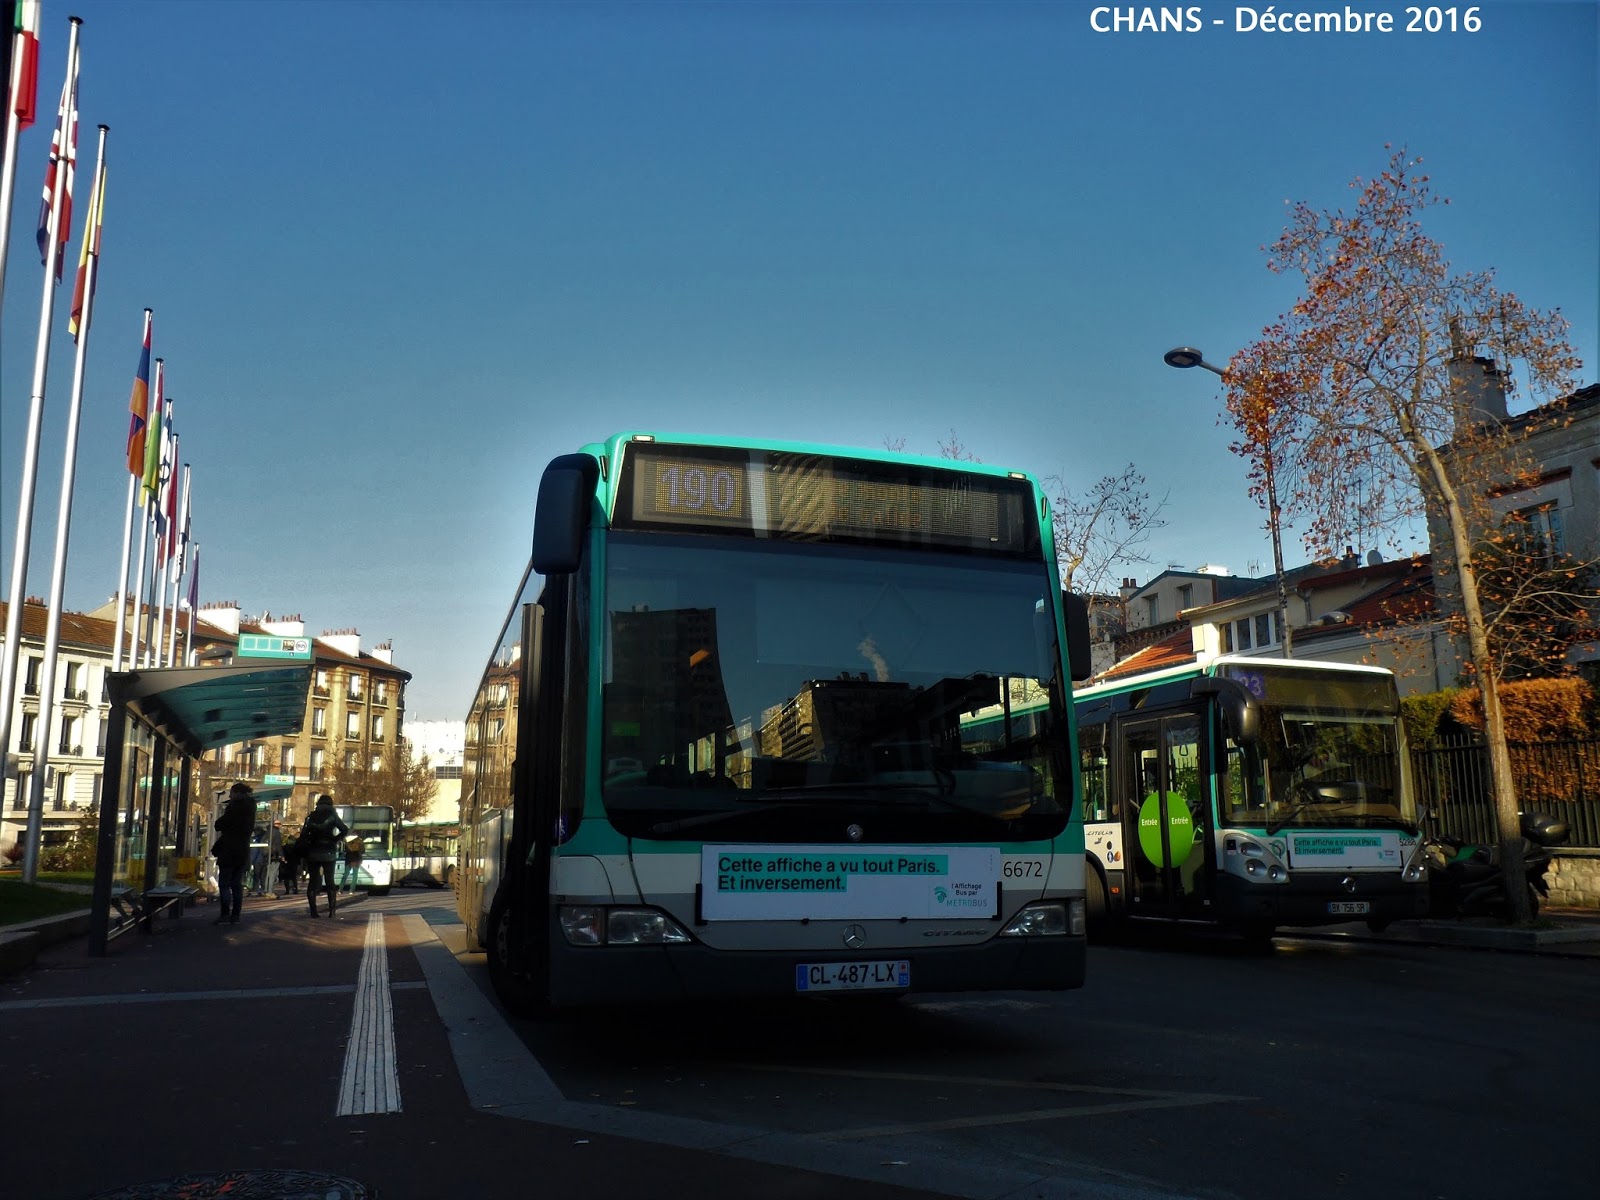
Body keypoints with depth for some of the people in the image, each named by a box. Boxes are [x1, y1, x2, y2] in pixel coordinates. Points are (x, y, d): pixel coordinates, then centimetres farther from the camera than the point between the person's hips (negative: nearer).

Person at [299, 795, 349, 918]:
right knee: (329, 881, 5)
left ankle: (313, 910, -2)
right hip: (328, 853, -1)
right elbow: (345, 830, -12)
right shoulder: (332, 816, 0)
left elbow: (303, 835, 0)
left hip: (313, 852, 1)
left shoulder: (311, 817, 6)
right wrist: (335, 840, 0)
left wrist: (304, 850, 5)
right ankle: (332, 908, -6)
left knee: (312, 881, 5)